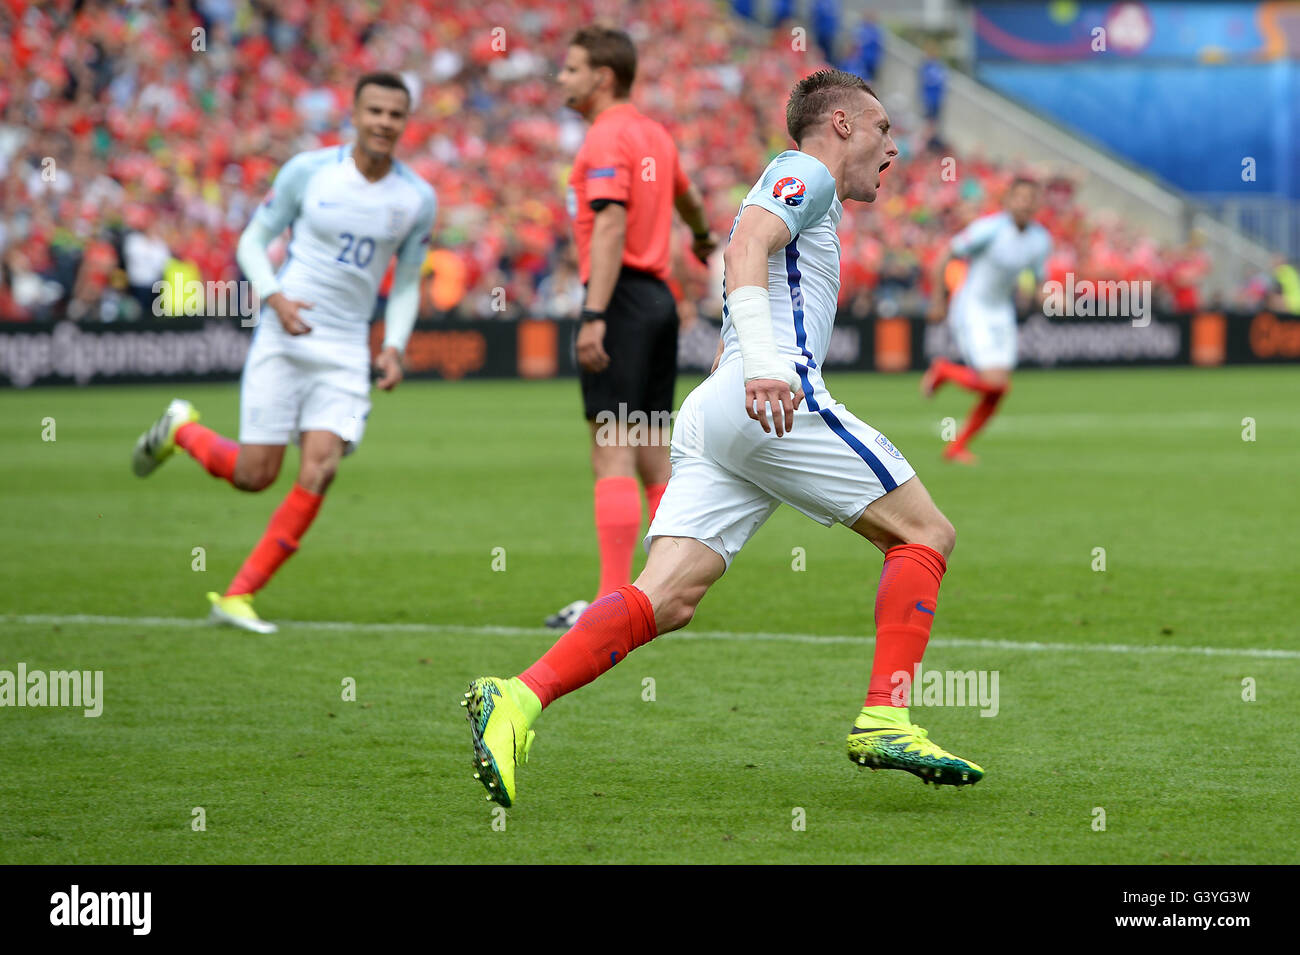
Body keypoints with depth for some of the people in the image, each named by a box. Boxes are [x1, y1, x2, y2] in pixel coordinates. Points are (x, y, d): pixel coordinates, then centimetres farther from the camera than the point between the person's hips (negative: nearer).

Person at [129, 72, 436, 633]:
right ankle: (180, 430, 28)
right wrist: (275, 297, -16)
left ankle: (237, 597, -5)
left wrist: (393, 346, -1)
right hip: (284, 337, -2)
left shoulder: (417, 199, 3)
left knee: (319, 471, -14)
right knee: (255, 475, -5)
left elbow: (407, 282, 14)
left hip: (346, 351, 3)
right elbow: (253, 240, 2)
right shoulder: (307, 172, -5)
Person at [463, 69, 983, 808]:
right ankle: (885, 720, -10)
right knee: (927, 534, 1)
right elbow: (746, 245, -15)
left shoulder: (801, 186, 35)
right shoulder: (804, 173, 6)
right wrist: (764, 363, -28)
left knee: (666, 601, -8)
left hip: (711, 411, 9)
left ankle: (520, 699, -27)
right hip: (781, 400, -9)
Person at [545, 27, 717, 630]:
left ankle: (613, 598, -17)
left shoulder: (607, 136, -10)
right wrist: (703, 237, 59)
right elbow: (685, 197, 37)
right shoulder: (653, 134, 17)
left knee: (612, 450, -12)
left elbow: (611, 226, -21)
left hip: (622, 294, -9)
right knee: (652, 451, 11)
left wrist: (594, 317, -28)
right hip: (658, 296, 9)